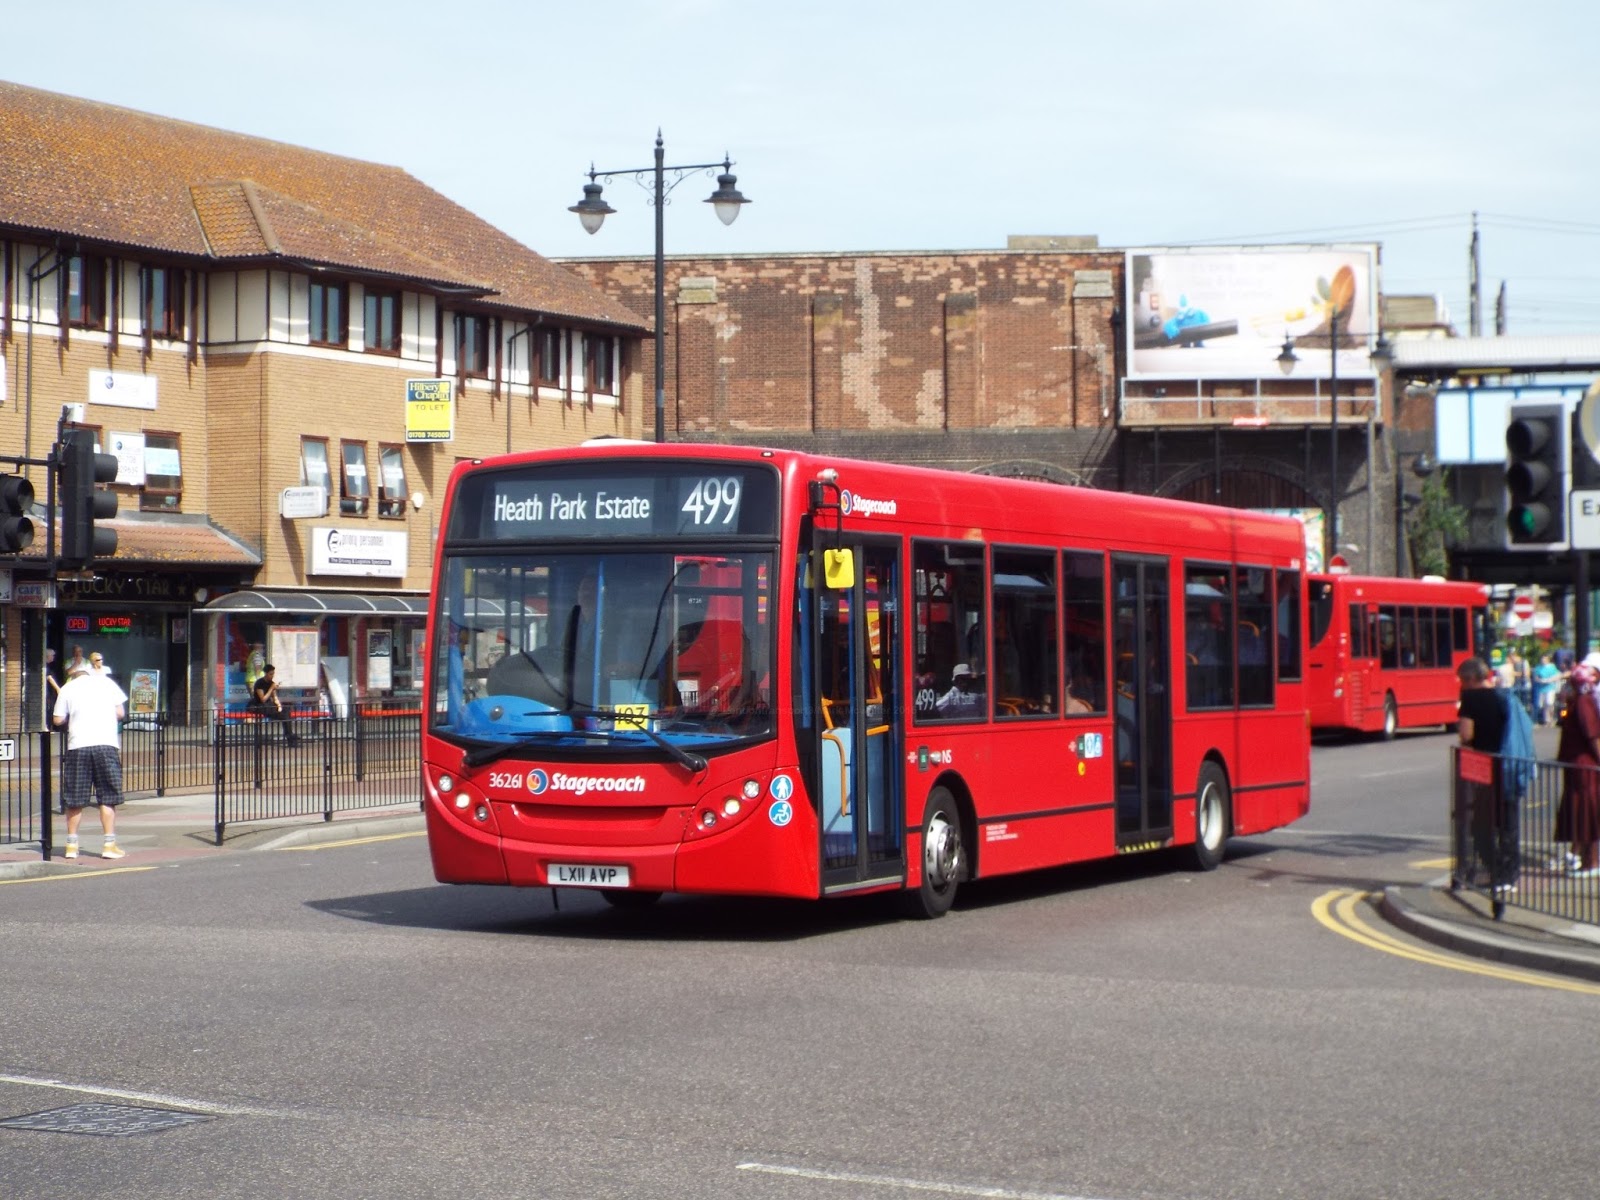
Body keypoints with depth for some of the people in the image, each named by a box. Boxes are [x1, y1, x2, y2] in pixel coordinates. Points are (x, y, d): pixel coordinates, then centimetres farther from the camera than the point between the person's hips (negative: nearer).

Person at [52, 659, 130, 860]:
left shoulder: (67, 688, 10)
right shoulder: (106, 682, 12)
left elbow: (58, 719, 7)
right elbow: (120, 713, 11)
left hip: (78, 745, 0)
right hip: (106, 744, 0)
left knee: (75, 799, 9)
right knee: (108, 797, 4)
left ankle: (71, 845, 14)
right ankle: (109, 845, 0)